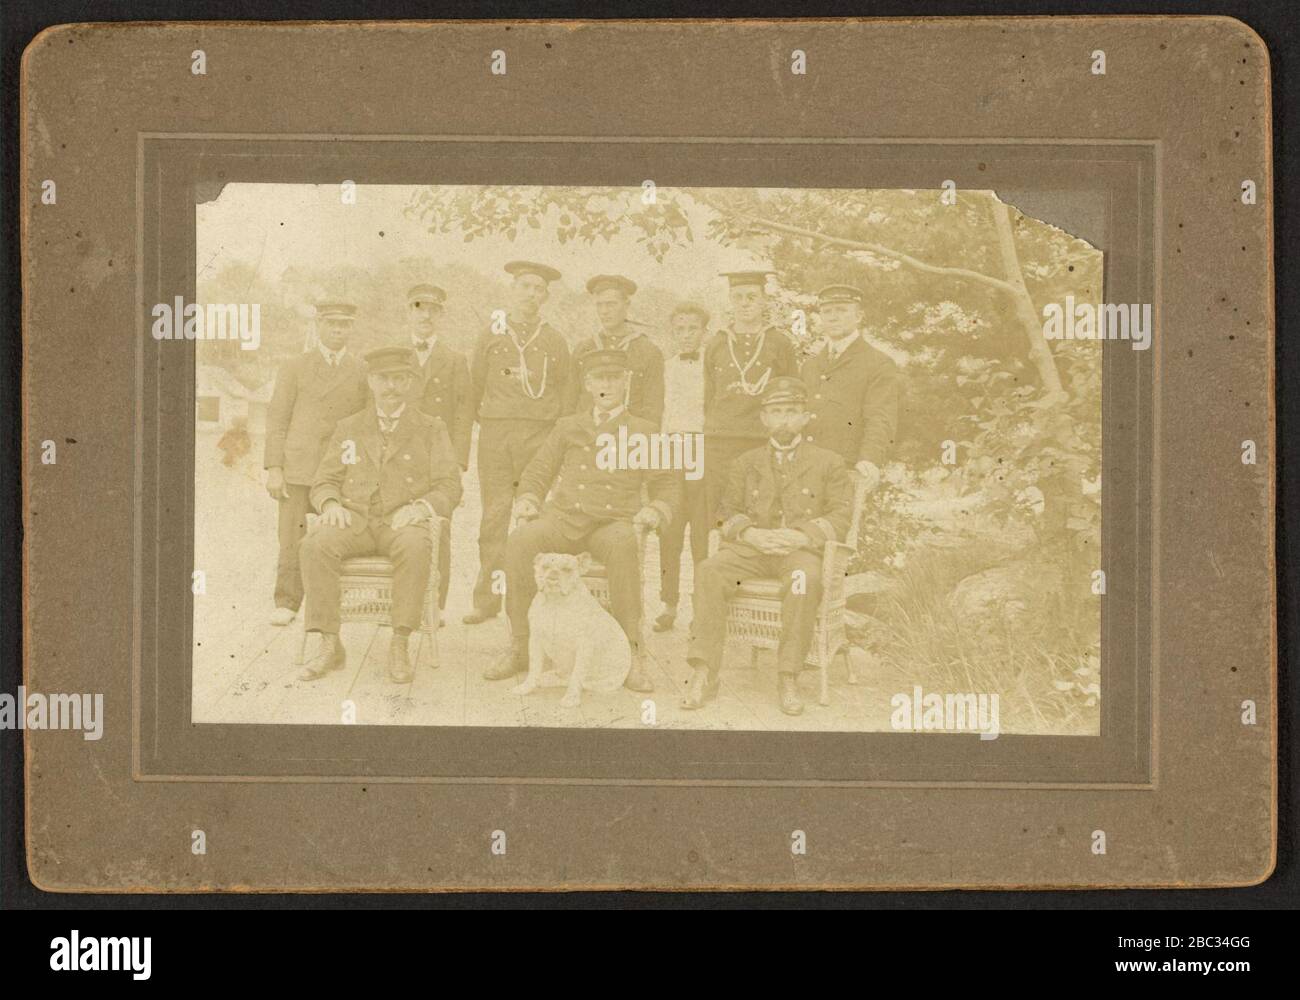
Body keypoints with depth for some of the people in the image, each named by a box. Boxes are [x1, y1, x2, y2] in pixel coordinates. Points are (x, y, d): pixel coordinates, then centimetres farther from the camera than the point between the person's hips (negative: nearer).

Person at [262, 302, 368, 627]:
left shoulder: (362, 373, 10)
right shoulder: (293, 368, 5)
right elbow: (277, 420, 2)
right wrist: (273, 469, -7)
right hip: (297, 469, -1)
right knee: (292, 539, -5)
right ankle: (286, 604, 4)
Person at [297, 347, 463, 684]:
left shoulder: (431, 430, 12)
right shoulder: (349, 428, 19)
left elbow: (449, 488, 5)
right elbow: (324, 482, 16)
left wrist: (419, 507, -16)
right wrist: (331, 504, -8)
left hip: (402, 523, -2)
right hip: (354, 521, 2)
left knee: (415, 548, -39)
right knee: (316, 545, -31)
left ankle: (400, 644, -33)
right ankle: (328, 645, -28)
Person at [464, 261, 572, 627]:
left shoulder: (555, 341, 10)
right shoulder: (491, 336, 10)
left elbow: (564, 391, 16)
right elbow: (475, 387, 16)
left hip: (539, 435, 0)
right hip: (495, 435, 0)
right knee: (494, 513, -3)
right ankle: (488, 598, -2)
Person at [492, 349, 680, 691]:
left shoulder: (644, 432, 15)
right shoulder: (569, 427, 22)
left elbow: (666, 486, 13)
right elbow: (539, 471, 24)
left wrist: (655, 511, -10)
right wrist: (527, 499, 3)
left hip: (612, 524, -2)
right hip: (563, 518, 3)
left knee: (622, 546, -40)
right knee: (520, 541, -31)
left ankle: (633, 655, -36)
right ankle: (519, 648, -24)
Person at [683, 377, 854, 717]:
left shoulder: (828, 463, 13)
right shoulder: (746, 463, 23)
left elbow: (840, 516, 5)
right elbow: (729, 510, 16)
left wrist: (801, 536, -13)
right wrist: (752, 534, -7)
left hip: (802, 550, -3)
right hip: (751, 548, 3)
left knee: (805, 579, -39)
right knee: (709, 571, -28)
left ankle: (788, 678, -35)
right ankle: (703, 672, -29)